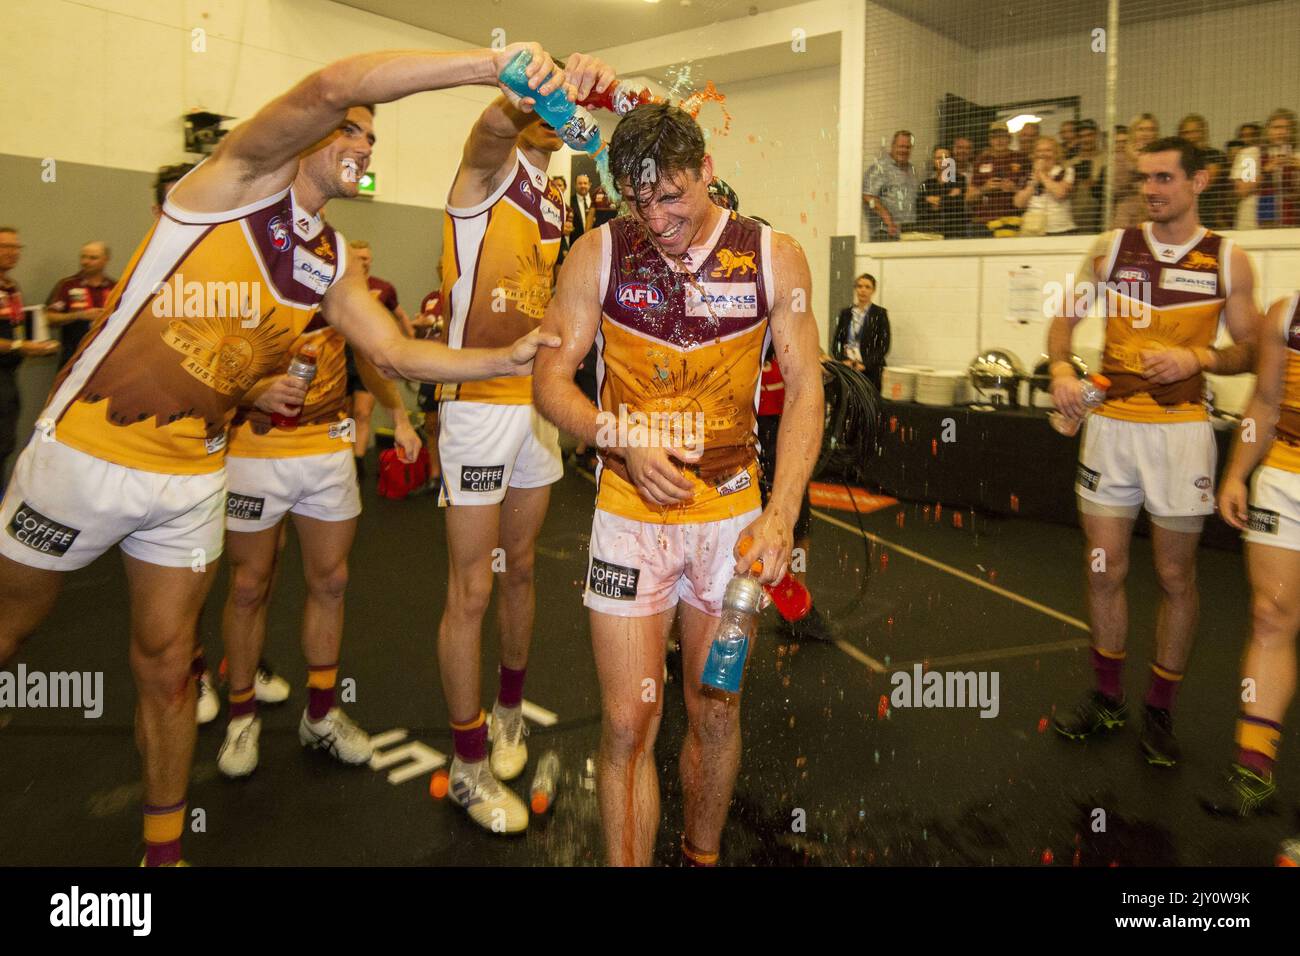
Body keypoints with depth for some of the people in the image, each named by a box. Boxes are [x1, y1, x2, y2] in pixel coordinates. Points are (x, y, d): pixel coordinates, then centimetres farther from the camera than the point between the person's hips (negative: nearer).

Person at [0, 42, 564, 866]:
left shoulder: (331, 263, 7)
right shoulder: (241, 178, -12)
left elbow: (395, 353, 7)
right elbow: (331, 87, -28)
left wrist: (506, 360, -3)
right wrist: (490, 63, -33)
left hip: (192, 473, 5)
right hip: (85, 449, -5)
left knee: (166, 663, 12)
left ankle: (164, 848, 26)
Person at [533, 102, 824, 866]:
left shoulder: (775, 258, -1)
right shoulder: (599, 255, -3)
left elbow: (806, 390, -1)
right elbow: (551, 378, -1)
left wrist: (781, 513, -13)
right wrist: (624, 439, -19)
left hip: (732, 515, 1)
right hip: (631, 515, -1)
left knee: (717, 714, 14)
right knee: (628, 726, 0)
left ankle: (704, 854, 38)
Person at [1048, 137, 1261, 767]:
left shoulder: (1227, 260, 2)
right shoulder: (1111, 248, 4)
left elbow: (1250, 351, 5)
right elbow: (1065, 320, 9)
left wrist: (1198, 358, -14)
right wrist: (1061, 368, -11)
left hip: (1181, 429, -1)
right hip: (1111, 424, 1)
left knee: (1176, 576, 6)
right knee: (1105, 569, 5)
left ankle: (1159, 711, 22)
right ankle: (1107, 698, 23)